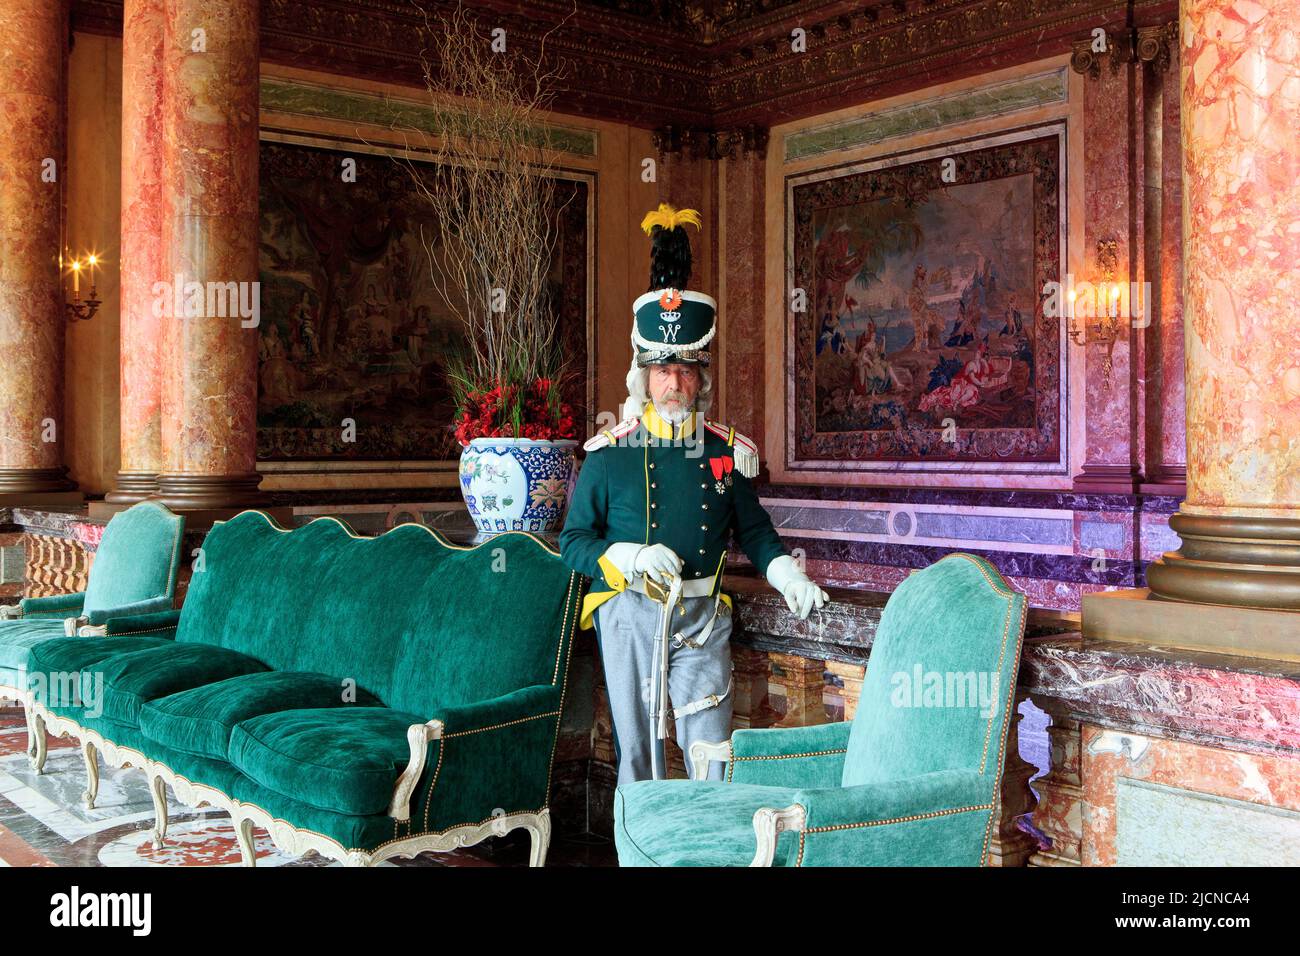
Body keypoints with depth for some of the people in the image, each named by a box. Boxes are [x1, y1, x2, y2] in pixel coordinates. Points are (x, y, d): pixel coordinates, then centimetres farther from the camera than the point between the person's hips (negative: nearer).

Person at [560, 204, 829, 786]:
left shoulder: (726, 452, 5)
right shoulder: (608, 455, -2)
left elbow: (753, 529, 15)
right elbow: (573, 541, 0)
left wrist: (789, 577, -2)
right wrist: (633, 558, -17)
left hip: (703, 614, 1)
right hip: (629, 612, -1)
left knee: (712, 748, 1)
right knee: (637, 748, 9)